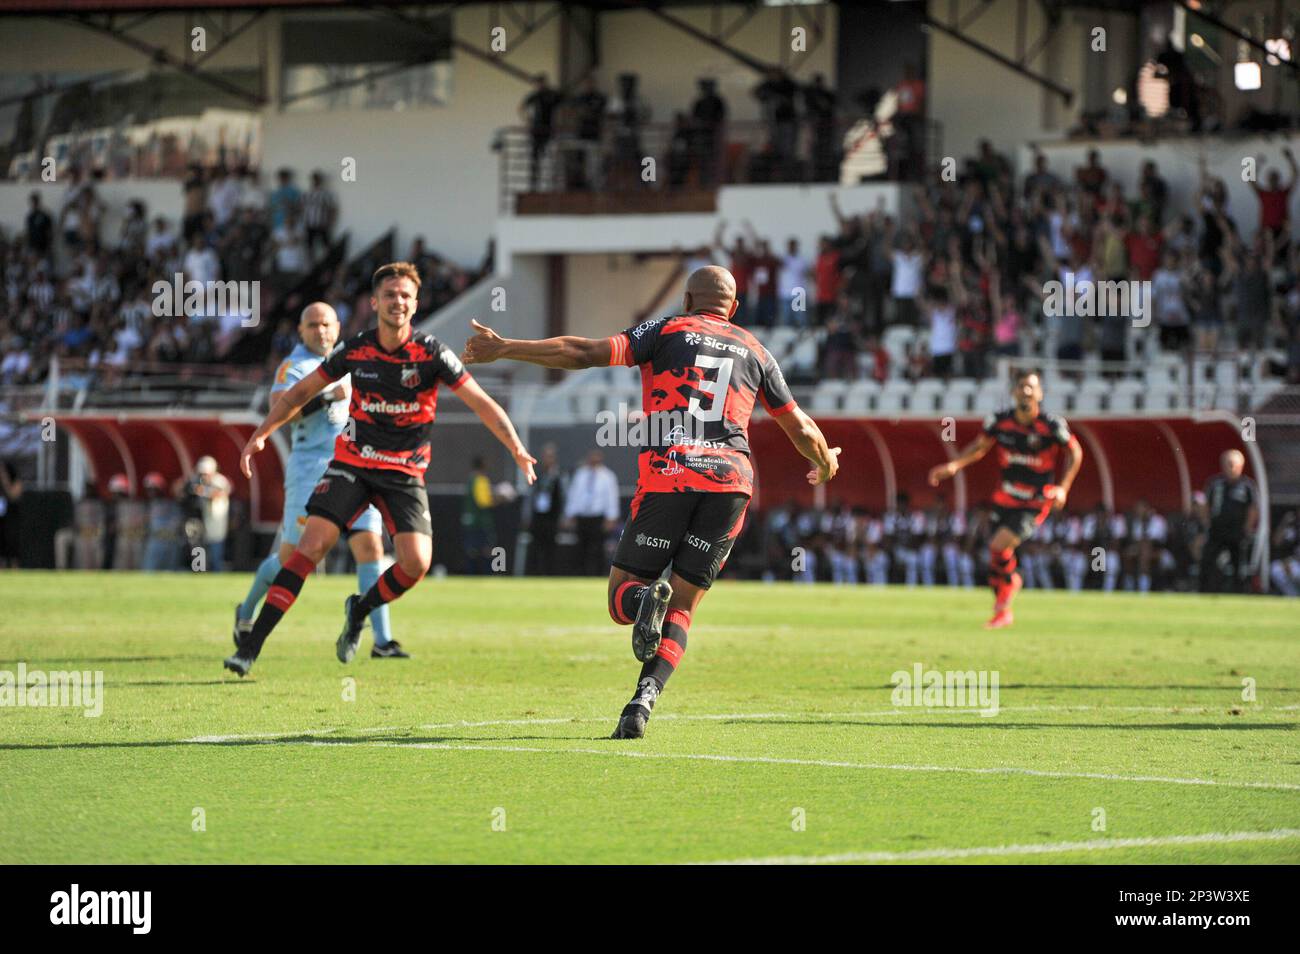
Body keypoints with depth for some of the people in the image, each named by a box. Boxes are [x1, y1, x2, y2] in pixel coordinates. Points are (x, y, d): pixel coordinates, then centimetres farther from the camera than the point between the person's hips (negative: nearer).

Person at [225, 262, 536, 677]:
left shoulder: (432, 353, -10)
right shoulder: (355, 350, -4)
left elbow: (481, 403, -10)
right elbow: (300, 393, 7)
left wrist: (517, 448, -21)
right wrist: (261, 434, -2)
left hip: (406, 473, 0)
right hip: (353, 462, 0)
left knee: (416, 562, -18)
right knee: (312, 545, -16)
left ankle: (360, 611, 14)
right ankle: (251, 645, -16)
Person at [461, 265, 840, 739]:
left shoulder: (666, 330, 12)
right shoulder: (754, 351, 20)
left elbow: (586, 353, 0)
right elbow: (801, 429, 24)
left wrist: (502, 348, 3)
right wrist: (826, 462, 46)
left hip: (666, 477, -2)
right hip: (730, 482, 2)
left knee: (621, 598, 9)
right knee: (682, 608, 9)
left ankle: (644, 598, -28)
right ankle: (644, 698, -14)